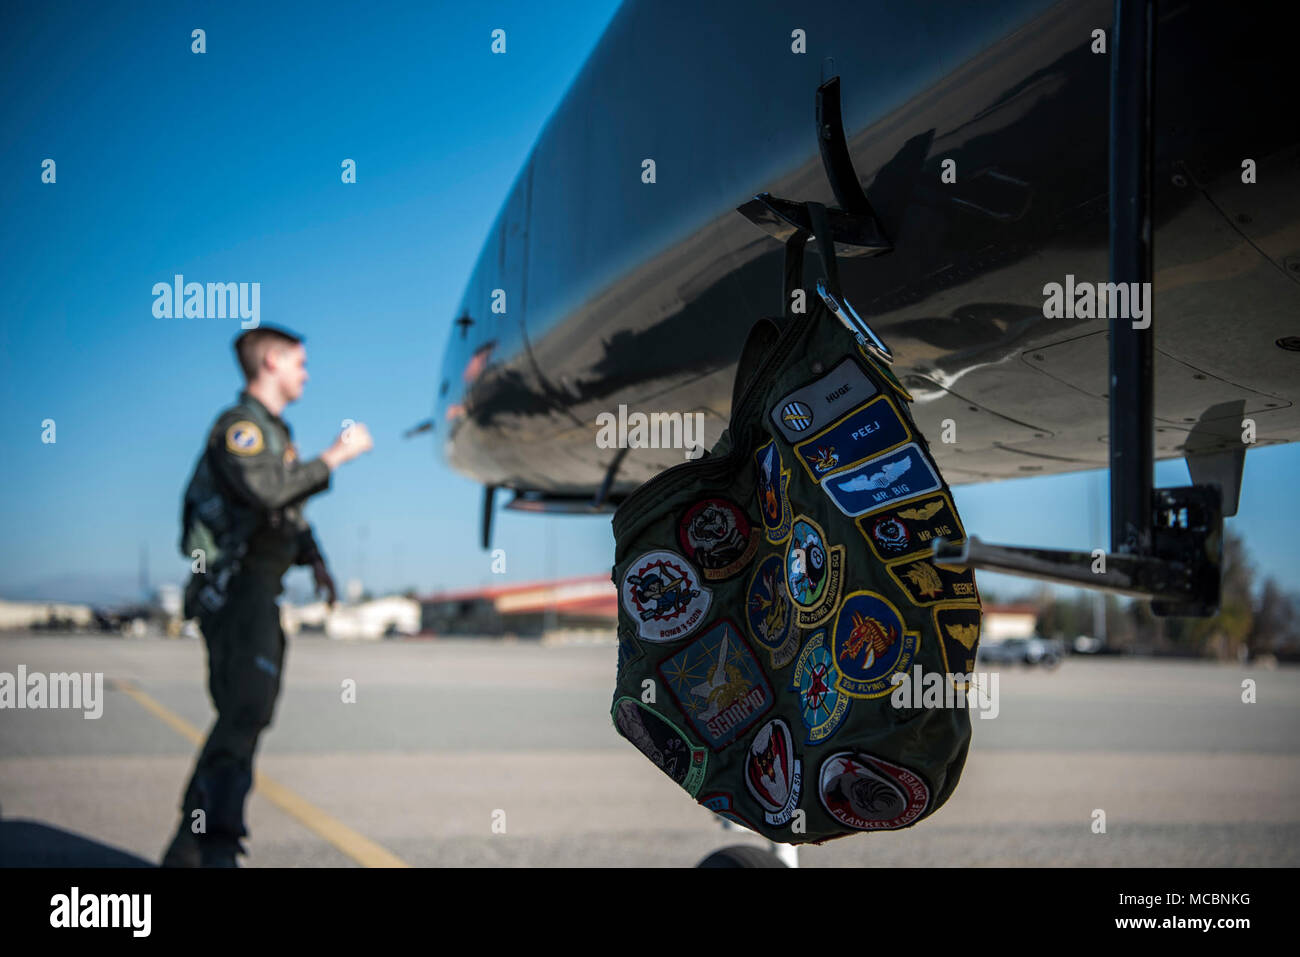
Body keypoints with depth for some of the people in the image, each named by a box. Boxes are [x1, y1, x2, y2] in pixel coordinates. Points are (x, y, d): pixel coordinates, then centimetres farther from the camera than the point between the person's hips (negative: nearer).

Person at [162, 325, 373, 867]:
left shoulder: (273, 431, 23)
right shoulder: (239, 426, -9)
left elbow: (290, 511, 30)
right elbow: (268, 493, -26)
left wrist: (315, 561, 16)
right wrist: (334, 457, -20)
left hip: (257, 593, 10)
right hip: (235, 590, -10)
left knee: (244, 718, 9)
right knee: (244, 713, -17)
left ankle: (189, 850, 13)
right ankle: (216, 848, -18)